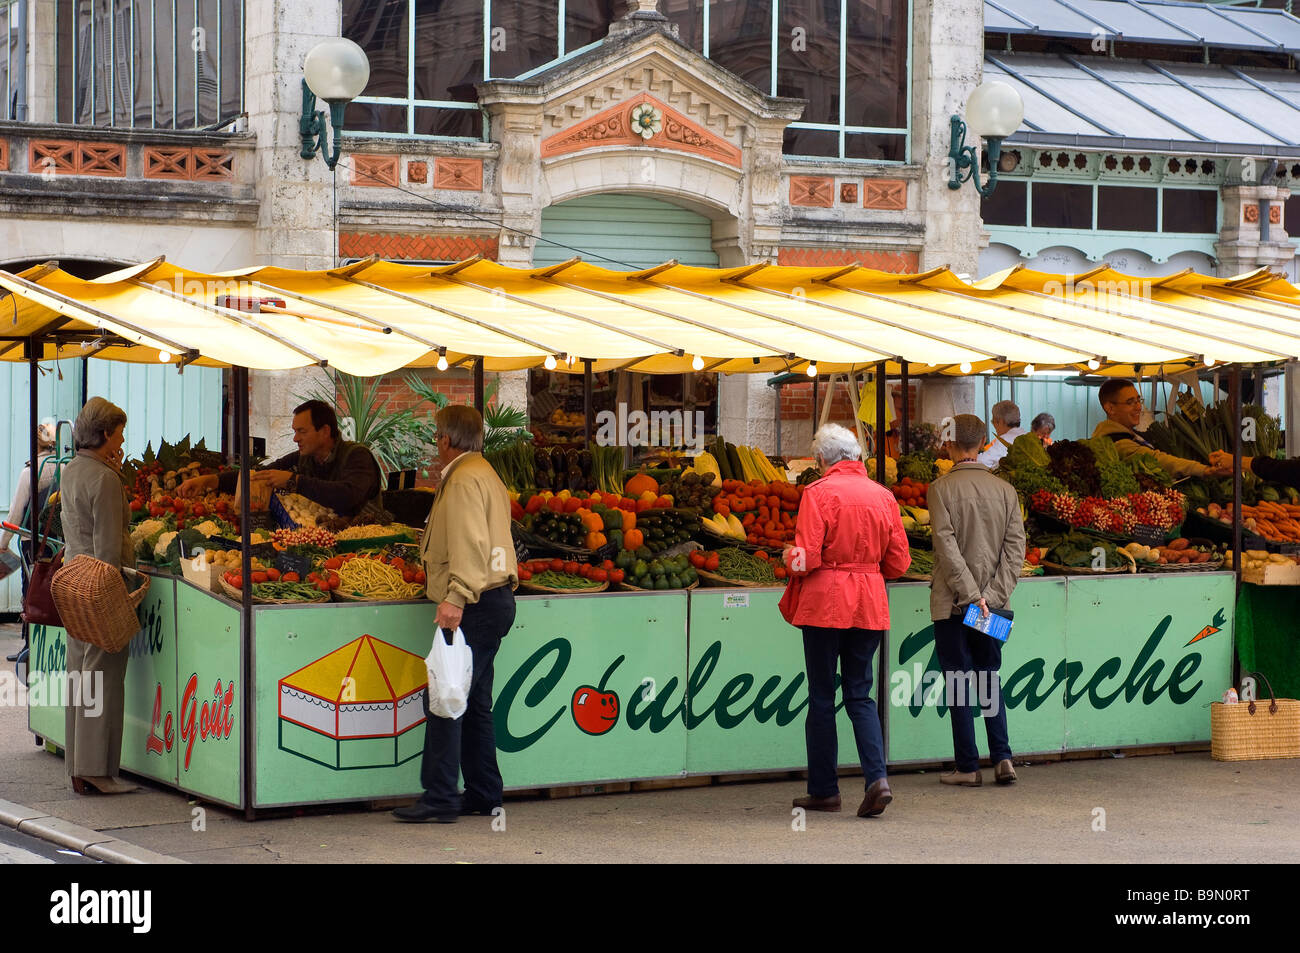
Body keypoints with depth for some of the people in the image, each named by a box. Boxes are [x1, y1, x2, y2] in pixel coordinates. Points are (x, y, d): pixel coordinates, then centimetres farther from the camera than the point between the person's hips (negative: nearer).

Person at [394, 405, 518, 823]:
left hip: (476, 606, -11)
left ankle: (440, 799, -13)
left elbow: (470, 544, -21)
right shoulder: (484, 473, 22)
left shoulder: (465, 479, -10)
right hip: (494, 599, 11)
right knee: (474, 704, 14)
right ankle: (483, 794, 17)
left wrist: (457, 597, -28)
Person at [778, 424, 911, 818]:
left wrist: (790, 558, 7)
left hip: (825, 602, -4)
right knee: (860, 694, 10)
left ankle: (824, 790, 12)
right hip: (869, 605, 4)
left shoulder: (818, 493, -9)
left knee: (821, 696, 6)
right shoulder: (883, 496, 5)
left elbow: (805, 559, -14)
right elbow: (898, 563, 7)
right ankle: (877, 777, -8)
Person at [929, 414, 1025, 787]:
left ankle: (967, 767, 4)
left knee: (959, 683, 2)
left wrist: (971, 595, -15)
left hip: (953, 603, -4)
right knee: (991, 679, 15)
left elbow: (947, 546, -16)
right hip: (992, 602, 4)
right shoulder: (1005, 490, 5)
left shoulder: (942, 488, -8)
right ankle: (1002, 758, 5)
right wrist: (994, 595, -4)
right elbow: (1016, 546, 0)